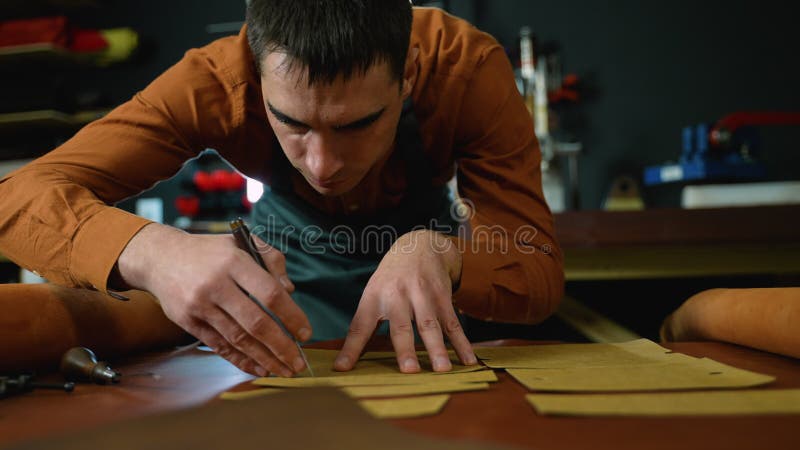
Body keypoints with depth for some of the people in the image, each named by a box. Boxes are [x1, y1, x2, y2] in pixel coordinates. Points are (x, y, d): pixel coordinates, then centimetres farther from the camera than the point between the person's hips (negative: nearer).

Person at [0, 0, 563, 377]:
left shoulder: (467, 66, -35)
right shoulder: (217, 79, -34)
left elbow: (543, 276, -32)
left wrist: (437, 251, -54)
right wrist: (152, 251, -57)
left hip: (425, 232, 1)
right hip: (294, 253, 0)